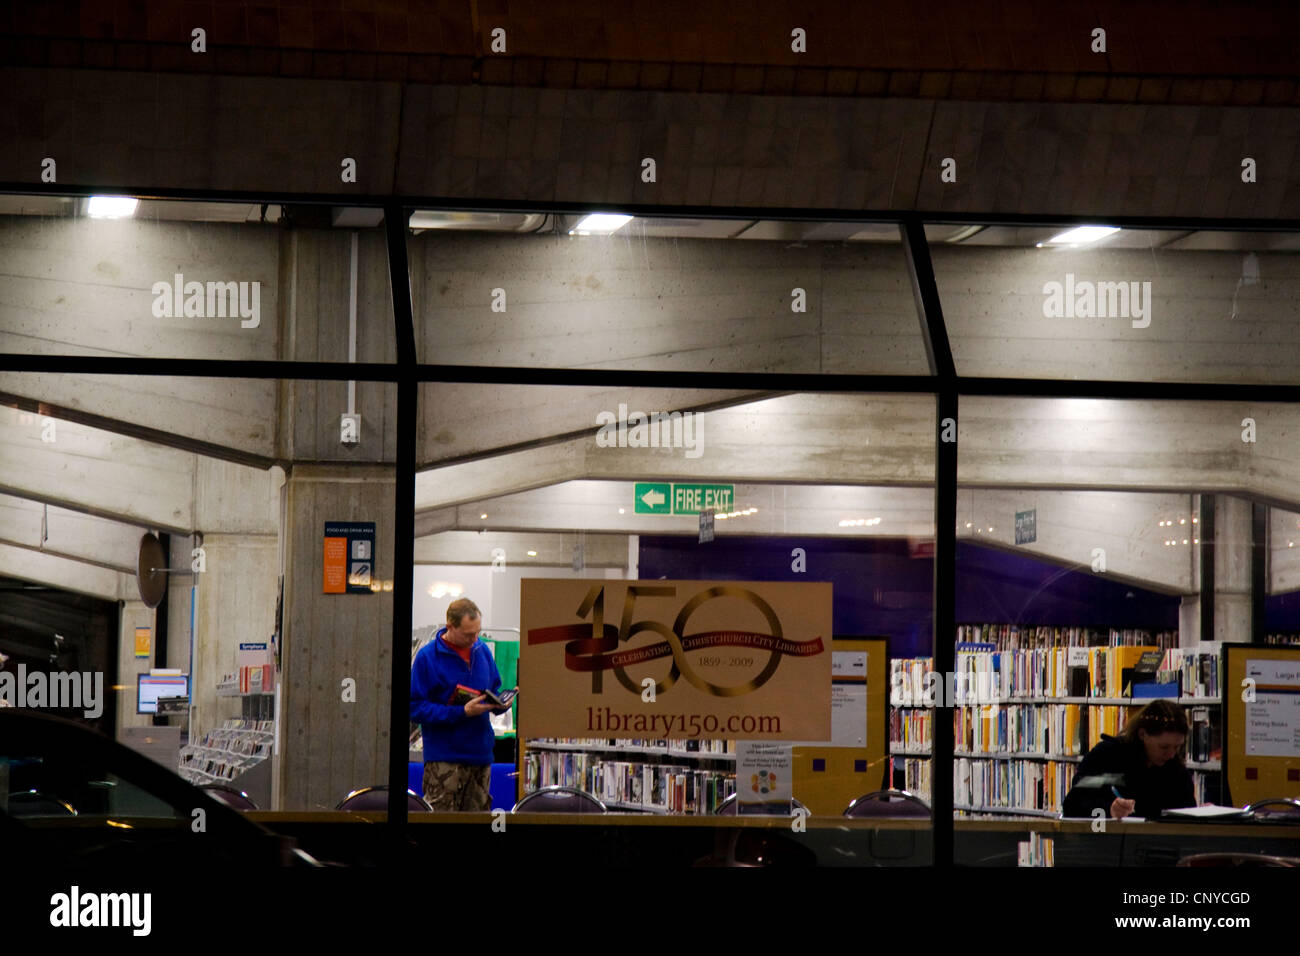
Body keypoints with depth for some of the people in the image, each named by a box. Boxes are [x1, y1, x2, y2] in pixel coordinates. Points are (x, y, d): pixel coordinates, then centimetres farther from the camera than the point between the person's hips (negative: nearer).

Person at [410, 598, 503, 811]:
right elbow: (416, 708, -11)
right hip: (444, 759, -6)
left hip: (481, 753, 6)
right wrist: (463, 712, -19)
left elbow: (495, 689, 23)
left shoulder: (482, 650, 10)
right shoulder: (427, 657, -8)